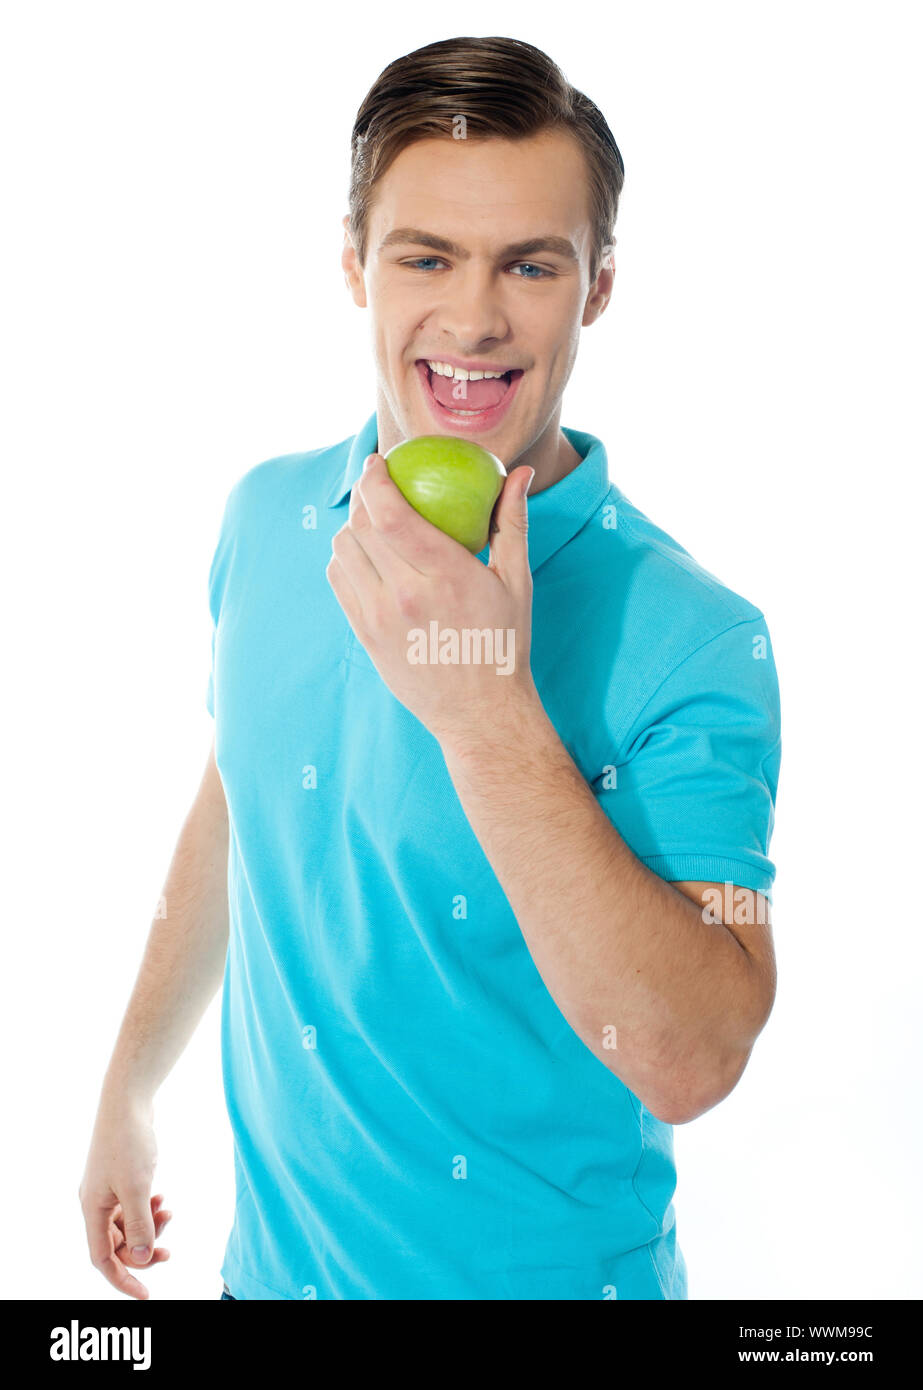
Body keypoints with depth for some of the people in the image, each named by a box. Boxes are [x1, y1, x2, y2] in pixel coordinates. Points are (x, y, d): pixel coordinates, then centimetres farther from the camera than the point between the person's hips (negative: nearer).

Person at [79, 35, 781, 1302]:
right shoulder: (268, 517, -7)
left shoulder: (691, 639, -23)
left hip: (537, 1268, -4)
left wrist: (487, 715, -38)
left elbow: (689, 1067, -29)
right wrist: (131, 1088, 14)